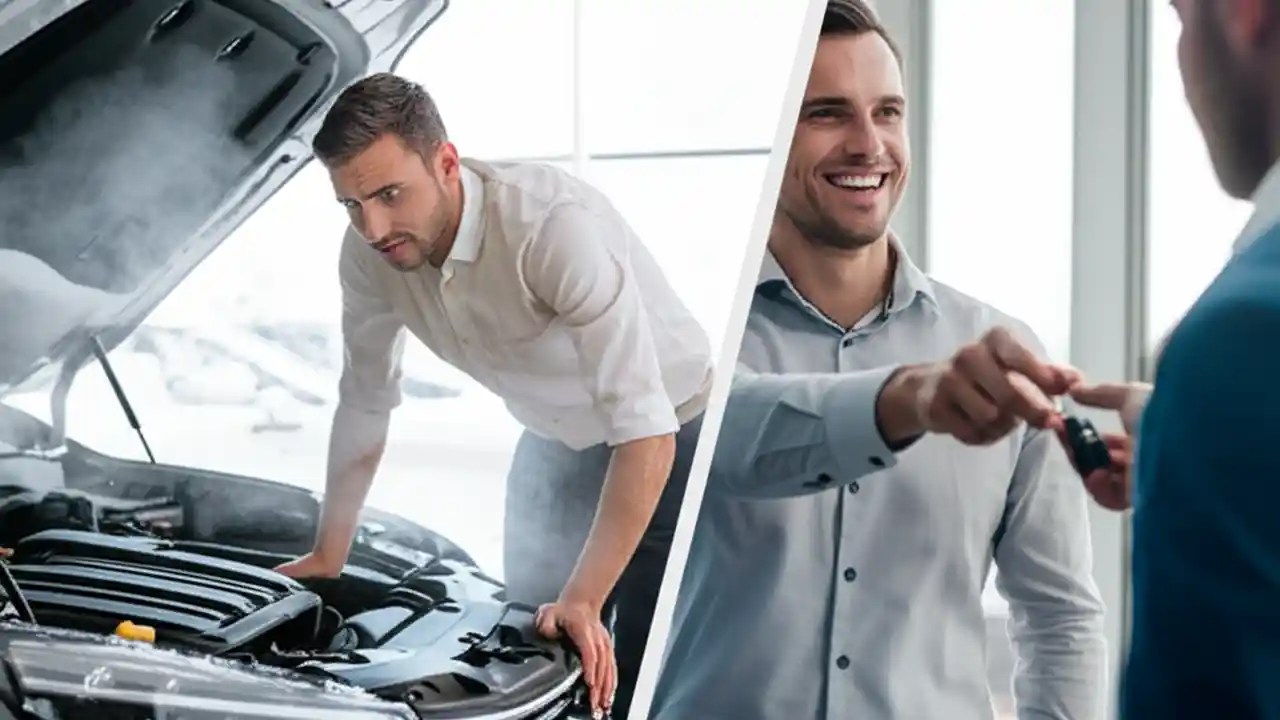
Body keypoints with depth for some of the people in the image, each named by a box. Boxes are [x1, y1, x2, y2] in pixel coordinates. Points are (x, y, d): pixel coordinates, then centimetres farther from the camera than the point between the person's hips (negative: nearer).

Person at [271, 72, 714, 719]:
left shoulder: (556, 225, -36)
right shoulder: (369, 254, -15)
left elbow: (645, 430, -37)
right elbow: (364, 405, 2)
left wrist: (583, 600, -37)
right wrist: (327, 558, 6)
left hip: (666, 442, -6)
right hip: (555, 444, 6)